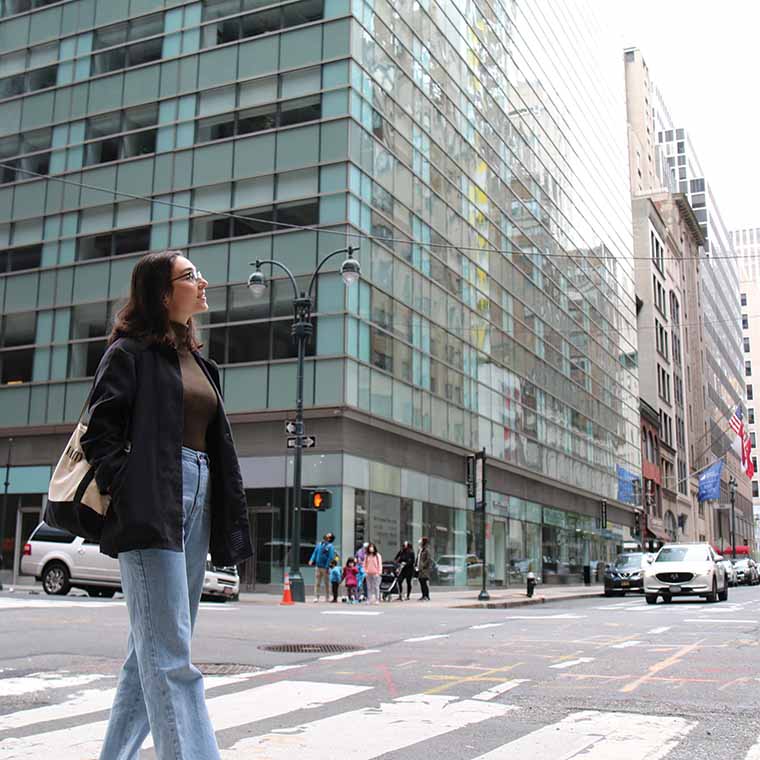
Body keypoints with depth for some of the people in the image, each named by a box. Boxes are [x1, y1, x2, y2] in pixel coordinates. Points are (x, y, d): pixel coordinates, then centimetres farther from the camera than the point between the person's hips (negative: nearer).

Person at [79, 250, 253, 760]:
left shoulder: (200, 363, 22)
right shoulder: (131, 351, 1)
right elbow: (100, 432, -6)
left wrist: (230, 515, 12)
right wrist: (127, 494, -16)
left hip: (198, 500, 8)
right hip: (153, 505, -8)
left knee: (155, 648, 11)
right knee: (170, 654, -11)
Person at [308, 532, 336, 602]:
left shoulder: (330, 546, -6)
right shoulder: (319, 544, 12)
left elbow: (331, 557, -12)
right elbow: (315, 553, 13)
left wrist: (327, 567, -18)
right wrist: (312, 560, -3)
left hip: (325, 567, -5)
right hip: (318, 567, 5)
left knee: (326, 583, 5)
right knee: (317, 583, 3)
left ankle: (327, 598, 14)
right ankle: (316, 597, 5)